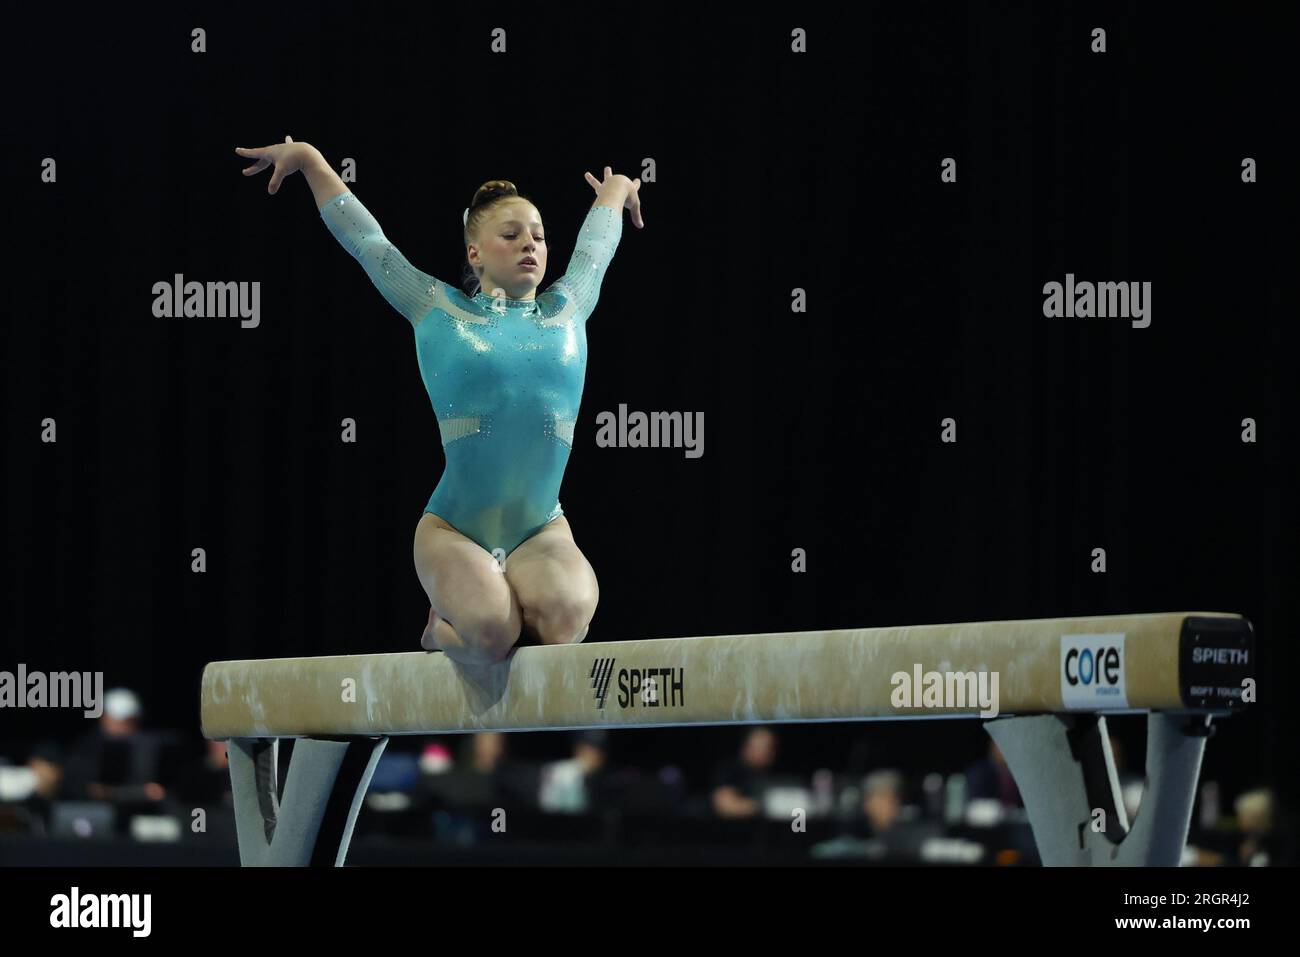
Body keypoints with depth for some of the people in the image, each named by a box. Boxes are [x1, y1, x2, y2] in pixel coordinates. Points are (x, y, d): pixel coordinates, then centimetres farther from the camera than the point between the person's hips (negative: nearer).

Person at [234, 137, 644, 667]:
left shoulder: (566, 310, 14)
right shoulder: (439, 311, 6)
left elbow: (597, 242, 32)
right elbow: (365, 240, 17)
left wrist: (616, 190, 53)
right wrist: (310, 159, 26)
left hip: (542, 530, 2)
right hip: (454, 528, -2)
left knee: (566, 615, -32)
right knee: (489, 633, -32)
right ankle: (446, 627, 7)